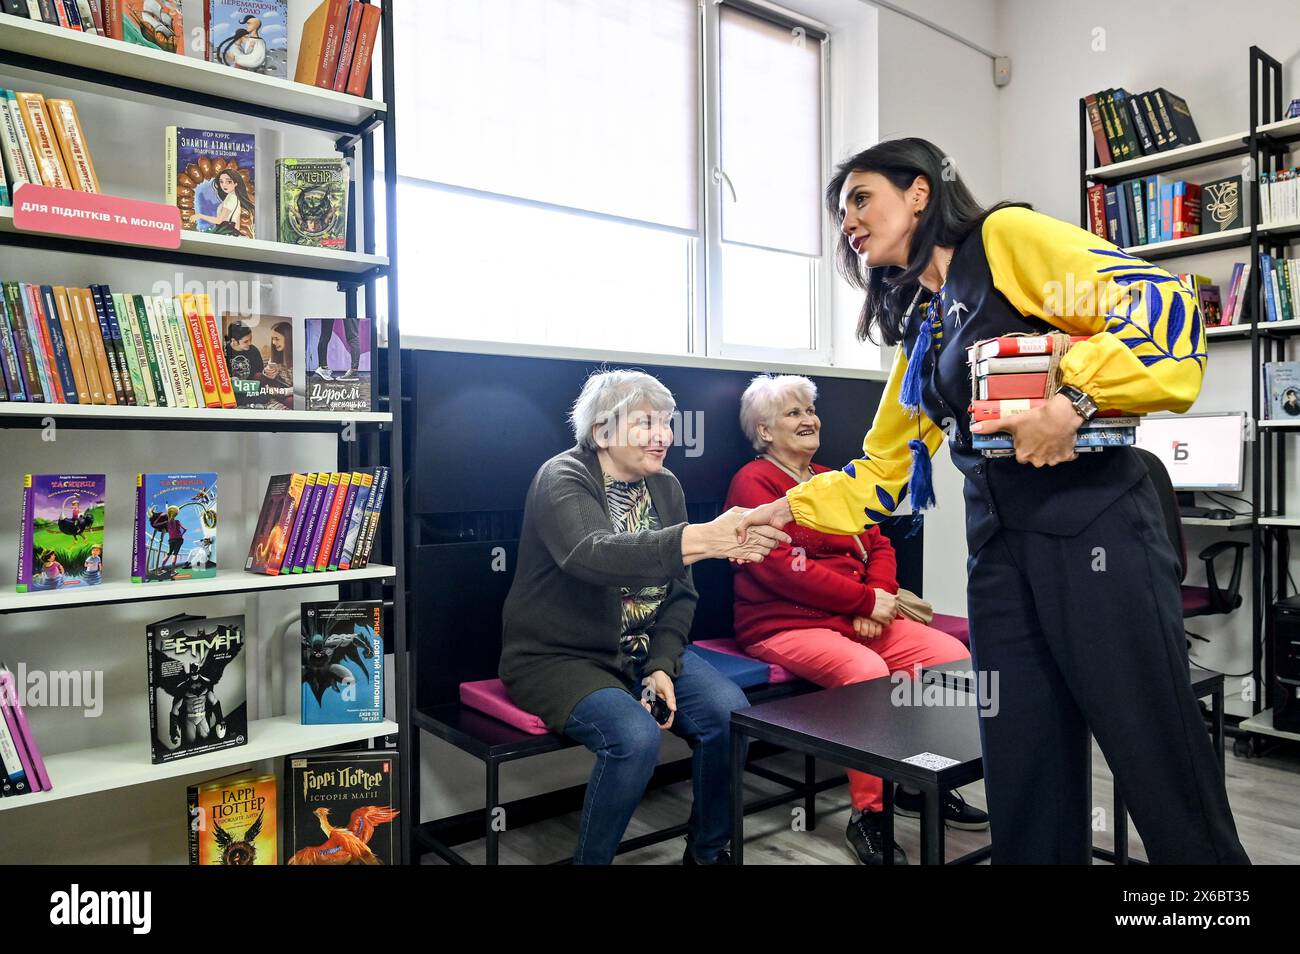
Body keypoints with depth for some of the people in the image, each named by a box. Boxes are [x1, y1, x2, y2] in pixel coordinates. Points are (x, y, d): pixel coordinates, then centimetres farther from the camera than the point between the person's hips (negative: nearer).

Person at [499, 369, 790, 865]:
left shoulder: (665, 486, 5)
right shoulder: (562, 480, -15)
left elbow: (680, 592, 6)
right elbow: (594, 555, -37)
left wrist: (662, 666, -10)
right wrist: (702, 539, -51)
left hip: (646, 651, 6)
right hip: (559, 657, -5)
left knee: (731, 714, -16)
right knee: (635, 736, -30)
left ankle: (708, 850, 8)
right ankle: (591, 858, -3)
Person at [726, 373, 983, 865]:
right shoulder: (753, 482, -4)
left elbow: (878, 545, 14)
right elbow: (781, 566, -16)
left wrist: (879, 596, -8)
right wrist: (865, 599, -14)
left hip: (857, 618, 8)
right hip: (785, 624, -7)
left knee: (952, 653, -9)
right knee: (867, 670, -32)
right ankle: (867, 815, -16)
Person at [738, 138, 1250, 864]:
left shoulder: (1008, 236, -1)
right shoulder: (919, 330, 18)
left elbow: (1163, 304, -12)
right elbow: (883, 468, 21)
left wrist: (1074, 400, -25)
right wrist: (790, 510, 11)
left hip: (1095, 530, -6)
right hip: (999, 549, 7)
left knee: (1163, 768, 2)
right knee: (1024, 783, 9)